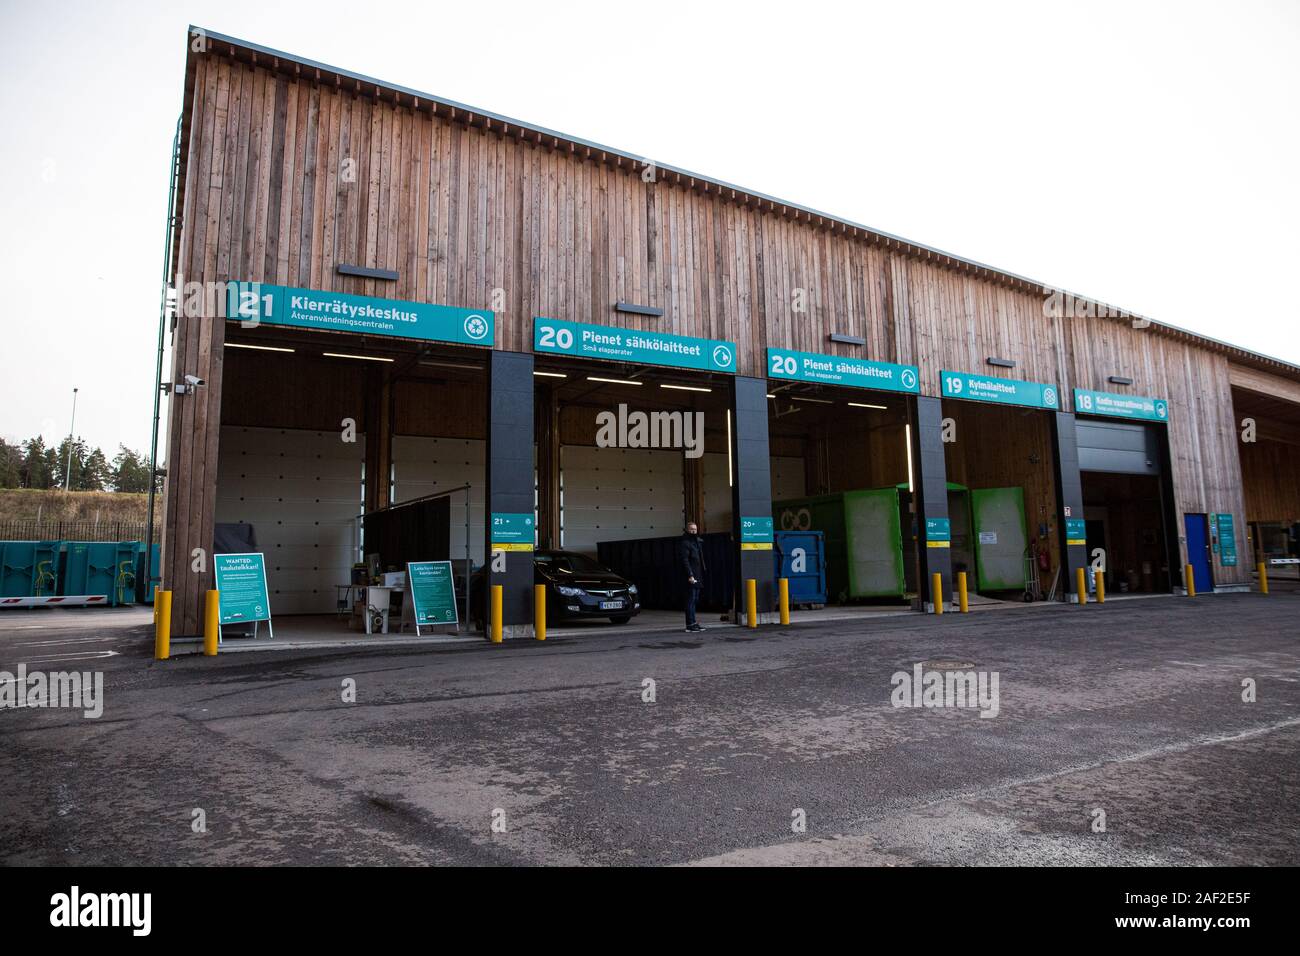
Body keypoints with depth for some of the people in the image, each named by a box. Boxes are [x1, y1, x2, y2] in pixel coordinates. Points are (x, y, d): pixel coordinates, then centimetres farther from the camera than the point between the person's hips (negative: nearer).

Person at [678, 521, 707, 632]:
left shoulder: (698, 541, 17)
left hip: (698, 575, 9)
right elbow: (685, 560, -18)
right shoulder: (684, 543, -10)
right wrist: (690, 575, -23)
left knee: (695, 599, 12)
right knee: (691, 599, -7)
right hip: (691, 576, -9)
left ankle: (693, 622, 19)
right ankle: (690, 624, -5)